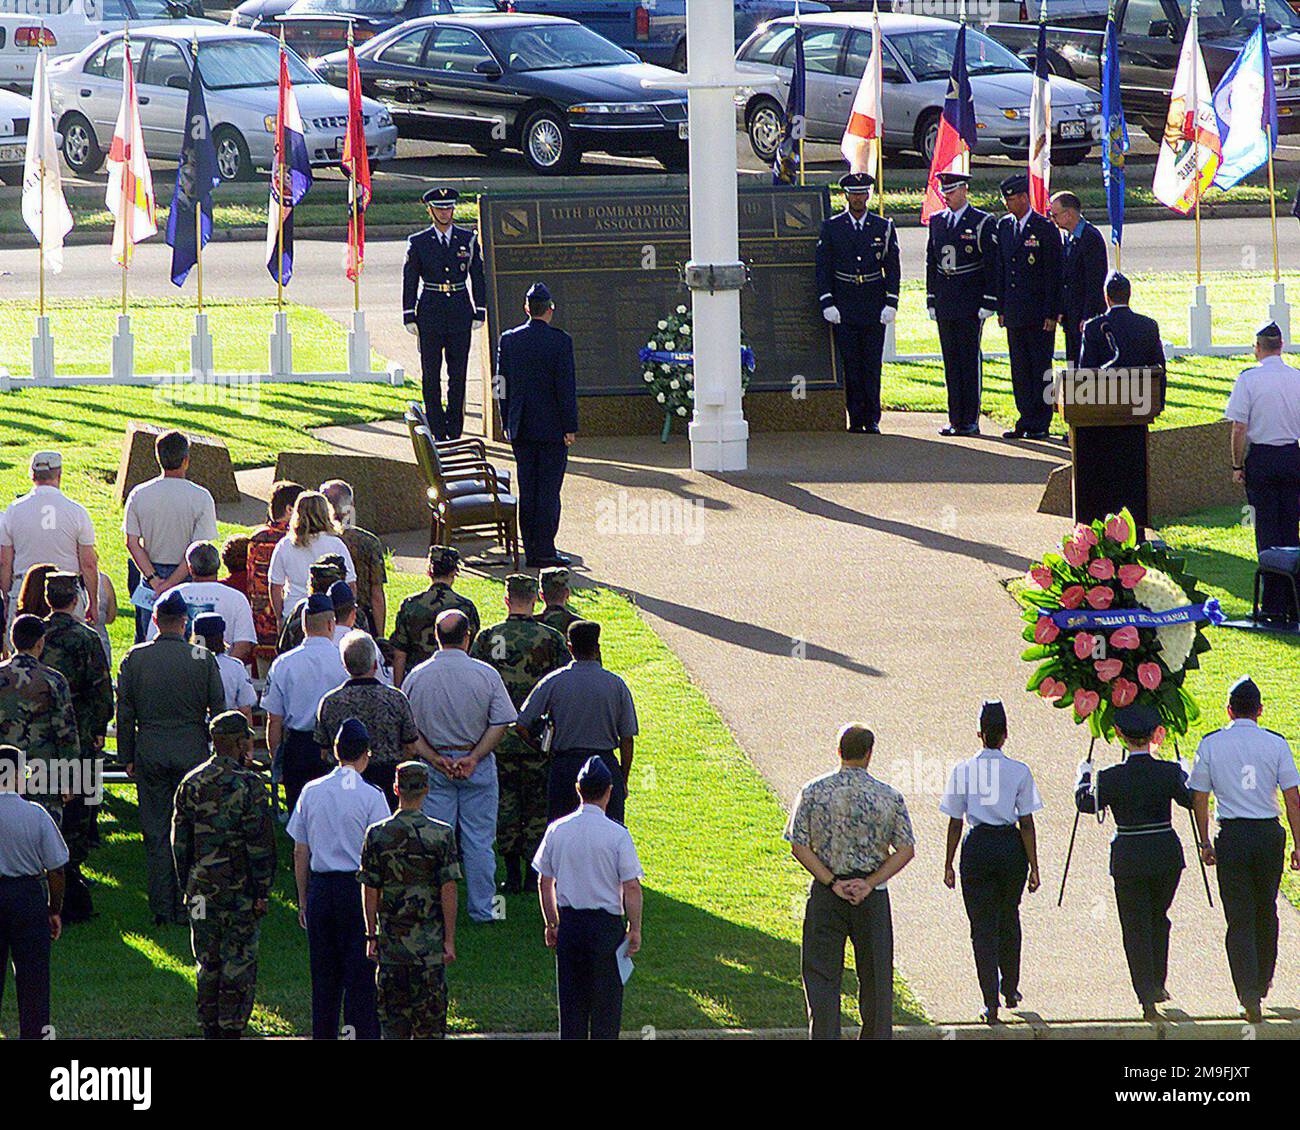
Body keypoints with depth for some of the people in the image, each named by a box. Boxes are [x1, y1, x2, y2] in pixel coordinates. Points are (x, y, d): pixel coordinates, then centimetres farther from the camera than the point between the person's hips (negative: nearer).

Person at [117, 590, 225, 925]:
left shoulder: (135, 658, -4)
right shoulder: (203, 659, -6)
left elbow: (124, 713, 1)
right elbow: (218, 710, -1)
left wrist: (127, 757, 10)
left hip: (149, 755, 1)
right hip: (192, 754, -1)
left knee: (156, 834, 7)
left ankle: (161, 907, 8)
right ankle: (186, 907, 5)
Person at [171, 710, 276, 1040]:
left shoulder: (190, 784, 4)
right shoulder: (249, 784, -10)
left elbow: (179, 841, 8)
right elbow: (260, 843, -12)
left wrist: (186, 886, 16)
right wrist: (263, 892, -7)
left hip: (202, 887, 4)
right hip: (240, 889, -4)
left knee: (207, 965, 12)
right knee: (238, 964, 2)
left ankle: (210, 1030, 15)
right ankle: (232, 1029, -1)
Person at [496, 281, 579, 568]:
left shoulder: (508, 340, 2)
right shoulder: (560, 341, -11)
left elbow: (503, 384, 6)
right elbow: (566, 386, -12)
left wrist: (507, 423, 13)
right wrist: (570, 427, -6)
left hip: (521, 428, 4)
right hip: (552, 426, -4)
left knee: (527, 490, 9)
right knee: (549, 489, -1)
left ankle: (531, 550, 10)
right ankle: (544, 550, -2)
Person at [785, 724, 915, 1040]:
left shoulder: (813, 792, -2)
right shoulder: (889, 797, -2)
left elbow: (799, 845, -6)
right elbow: (906, 849, -5)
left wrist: (832, 883, -8)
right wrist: (870, 883, -9)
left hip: (825, 894, 0)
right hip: (872, 897, 0)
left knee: (821, 977, 2)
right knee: (875, 978, 11)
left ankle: (824, 1036, -9)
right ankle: (876, 1035, 17)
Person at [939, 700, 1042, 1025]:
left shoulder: (963, 770, -3)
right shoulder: (1019, 771, -4)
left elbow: (955, 822, 0)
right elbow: (1027, 823, -3)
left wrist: (949, 864, 8)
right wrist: (1033, 866, 3)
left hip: (977, 846, -1)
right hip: (1010, 845, 1)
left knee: (982, 925, 2)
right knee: (1008, 919, 21)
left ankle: (990, 1004, -5)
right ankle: (1010, 990, 35)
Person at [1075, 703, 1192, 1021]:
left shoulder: (1111, 778, -13)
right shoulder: (1169, 772, -10)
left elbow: (1087, 803, 6)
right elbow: (1190, 799, 8)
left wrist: (1084, 775, 24)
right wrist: (1185, 774, 26)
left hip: (1129, 860, -2)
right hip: (1167, 854, 2)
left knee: (1136, 928, 7)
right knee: (1159, 920, 24)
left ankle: (1148, 998, 1)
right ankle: (1158, 985, 28)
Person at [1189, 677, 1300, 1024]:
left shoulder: (1211, 745, -1)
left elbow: (1199, 798, 2)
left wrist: (1205, 843, 12)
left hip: (1232, 836, -1)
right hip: (1269, 832, 1)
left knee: (1239, 919, 1)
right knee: (1265, 913, 20)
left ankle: (1250, 996, -10)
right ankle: (1262, 983, 35)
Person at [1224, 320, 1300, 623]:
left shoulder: (1249, 379, -10)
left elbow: (1239, 429, -11)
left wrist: (1238, 465, -1)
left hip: (1261, 458, -3)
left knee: (1267, 530, 1)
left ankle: (1274, 606, 1)